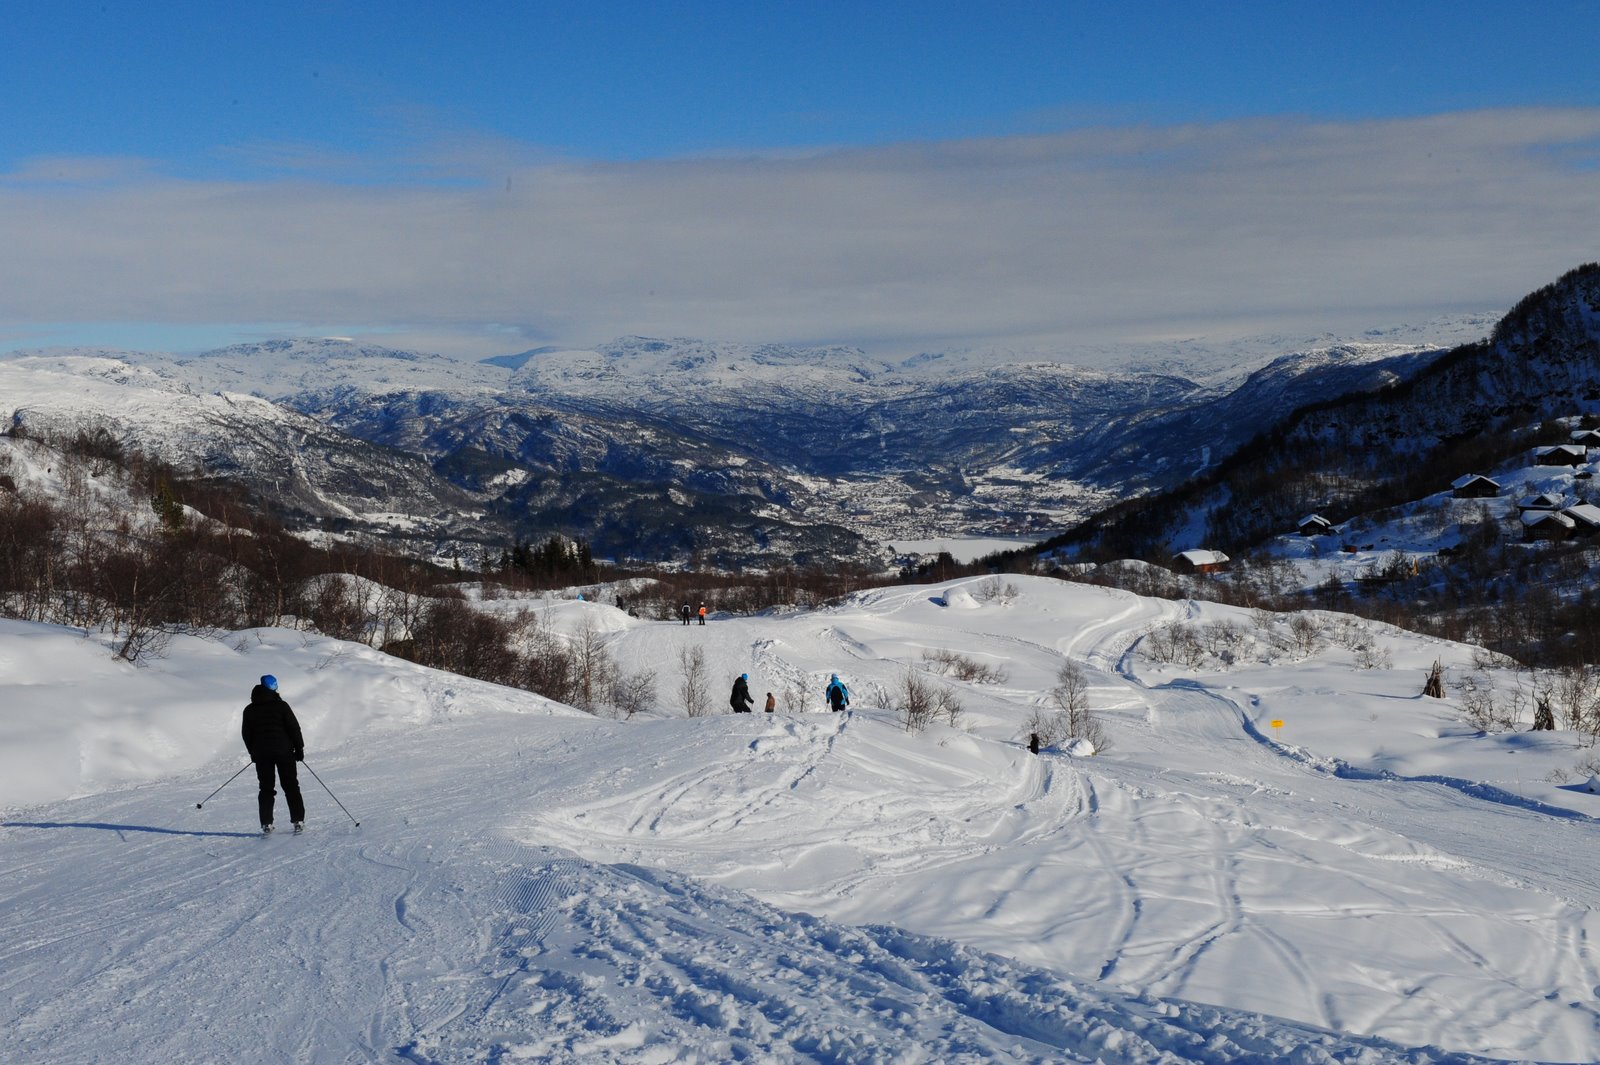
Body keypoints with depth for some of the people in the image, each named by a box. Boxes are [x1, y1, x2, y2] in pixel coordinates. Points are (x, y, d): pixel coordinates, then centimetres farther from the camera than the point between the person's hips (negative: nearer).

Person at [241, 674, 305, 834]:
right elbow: (294, 728, -6)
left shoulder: (249, 710, 5)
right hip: (284, 751, -2)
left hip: (261, 753, 2)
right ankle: (298, 821, -1)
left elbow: (246, 734, 10)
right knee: (291, 786, 4)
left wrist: (253, 752, 21)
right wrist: (299, 748, 2)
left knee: (266, 788, 8)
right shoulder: (280, 705, -5)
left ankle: (266, 824, 0)